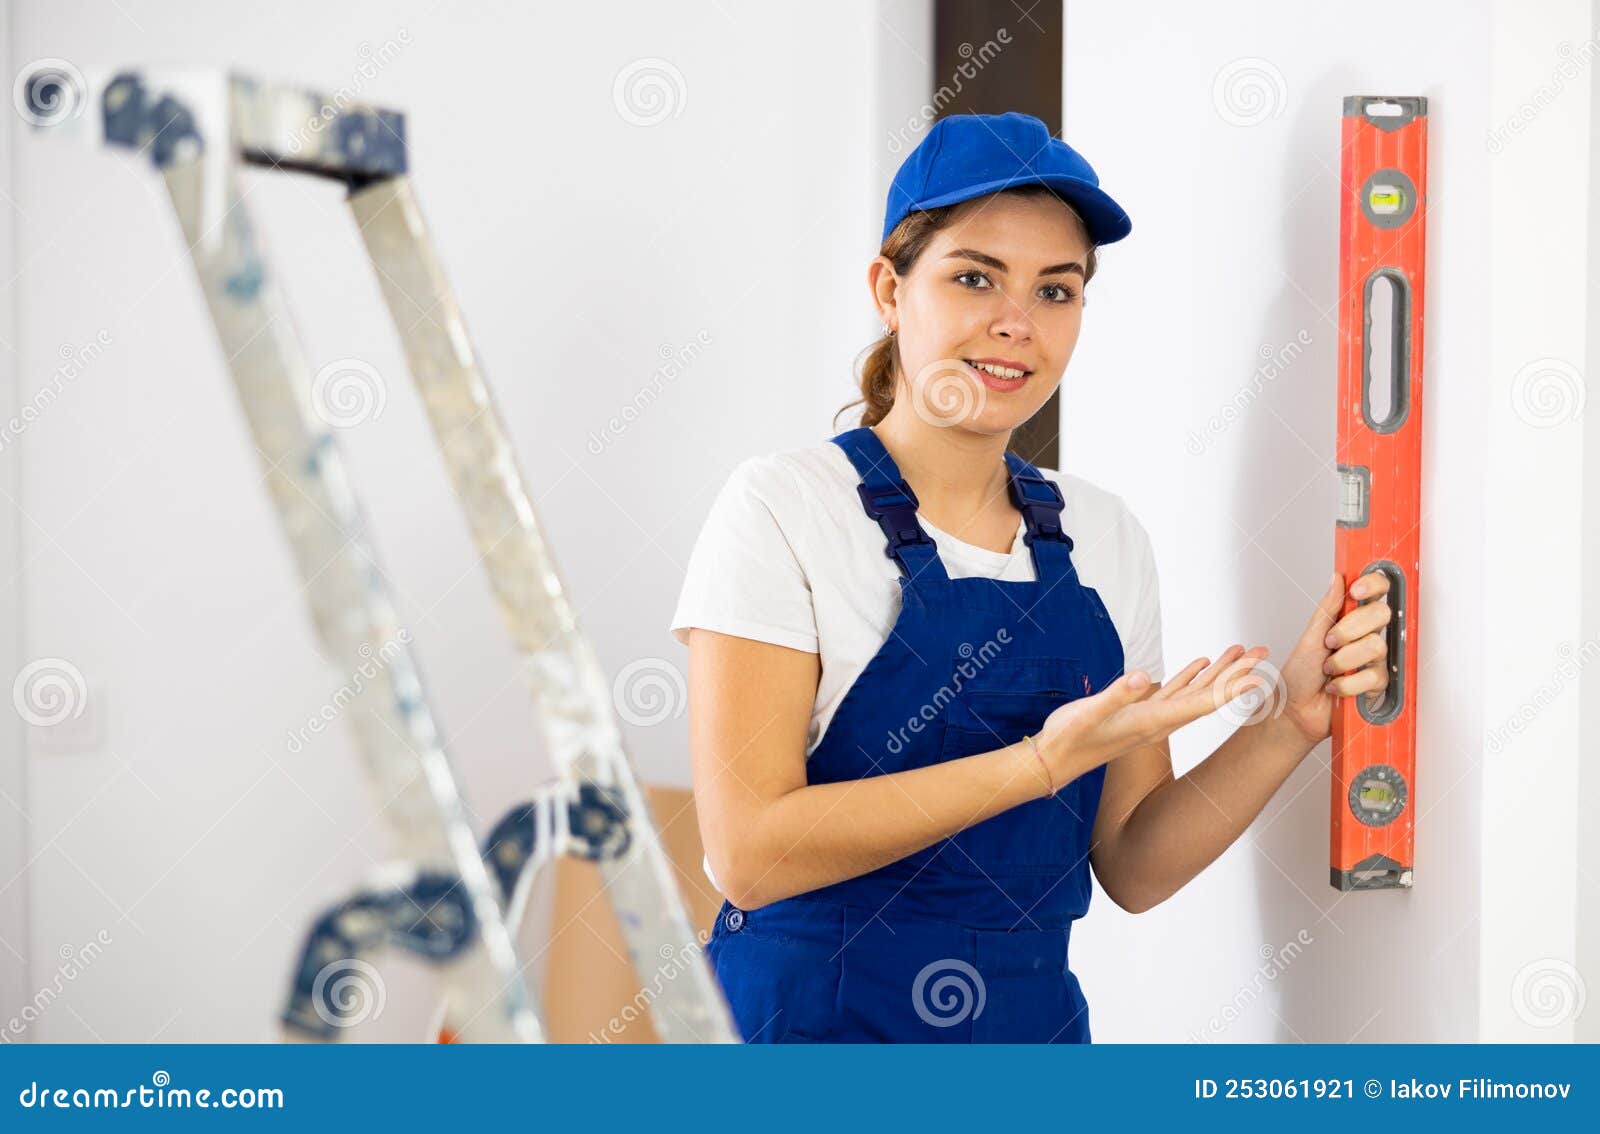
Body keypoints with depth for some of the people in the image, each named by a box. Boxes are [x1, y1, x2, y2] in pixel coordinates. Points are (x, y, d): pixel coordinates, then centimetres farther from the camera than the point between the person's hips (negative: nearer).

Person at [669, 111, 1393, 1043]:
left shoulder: (1106, 537, 2)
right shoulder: (783, 508, -12)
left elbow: (1133, 868, 4)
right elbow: (747, 850, -19)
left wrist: (1287, 728, -10)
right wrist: (1046, 761, -23)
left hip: (1035, 1023, 5)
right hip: (814, 1019, -4)